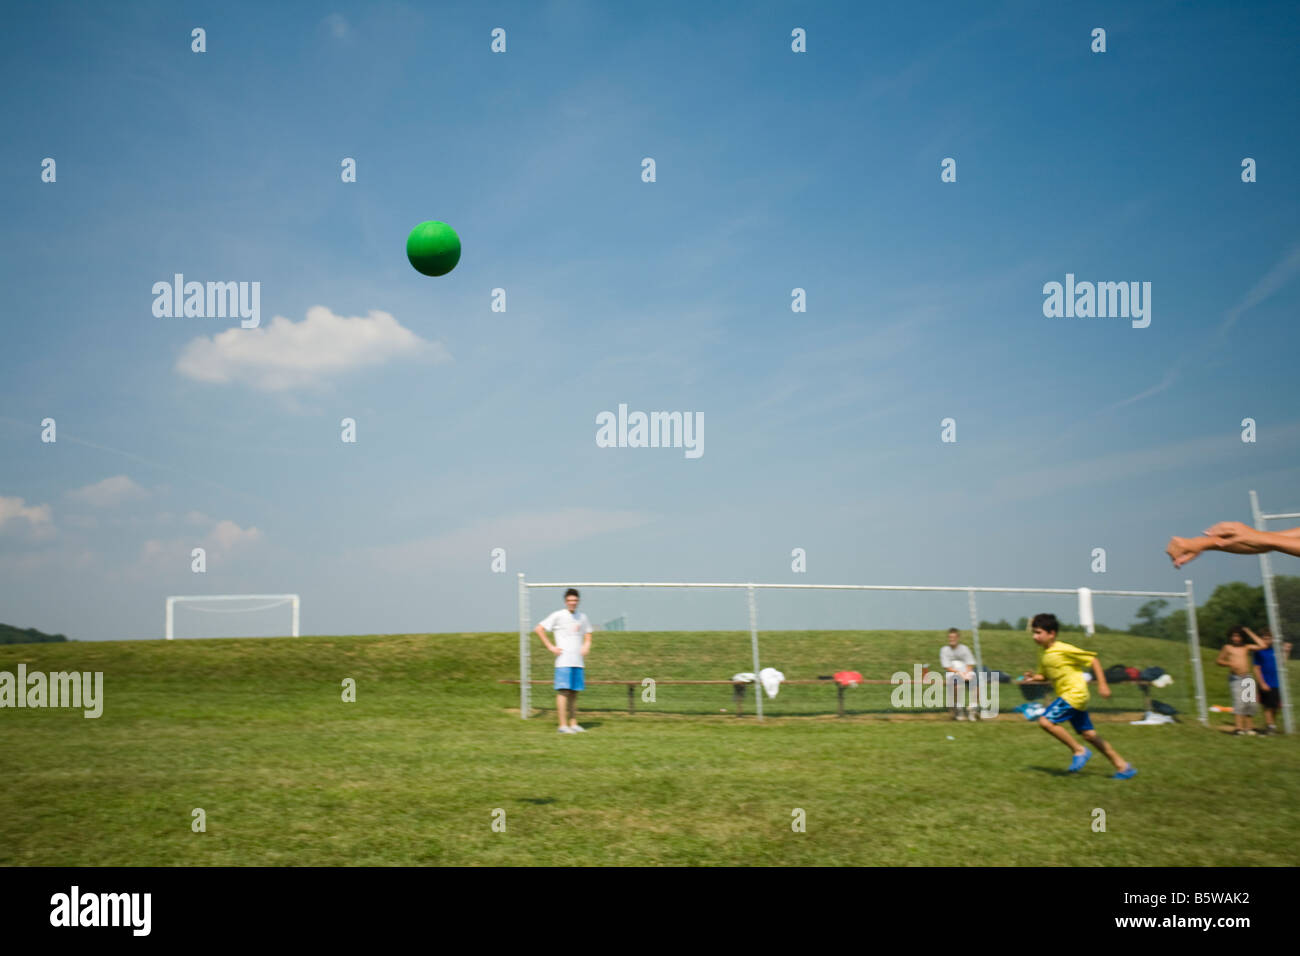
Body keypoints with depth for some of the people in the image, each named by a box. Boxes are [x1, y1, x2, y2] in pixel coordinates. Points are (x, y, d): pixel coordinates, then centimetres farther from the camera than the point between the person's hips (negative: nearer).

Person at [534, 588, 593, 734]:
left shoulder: (582, 617, 13)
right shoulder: (558, 616, -3)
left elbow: (588, 634, 28)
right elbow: (539, 629, -3)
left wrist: (586, 646, 8)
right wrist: (550, 647, -7)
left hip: (578, 661, 5)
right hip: (563, 661, -5)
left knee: (574, 693, 7)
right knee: (563, 691, -8)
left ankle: (573, 724, 12)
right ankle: (563, 725, -6)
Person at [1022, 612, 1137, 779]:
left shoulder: (1064, 649, -17)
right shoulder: (1042, 653, 7)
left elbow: (1093, 660, -13)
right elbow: (1044, 675, 18)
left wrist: (1102, 684, -16)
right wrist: (1034, 677, -4)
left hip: (1075, 693, -9)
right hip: (1067, 696, 9)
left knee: (1045, 721, -18)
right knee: (1088, 734, 11)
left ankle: (1079, 750, -4)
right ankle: (1122, 765, 20)